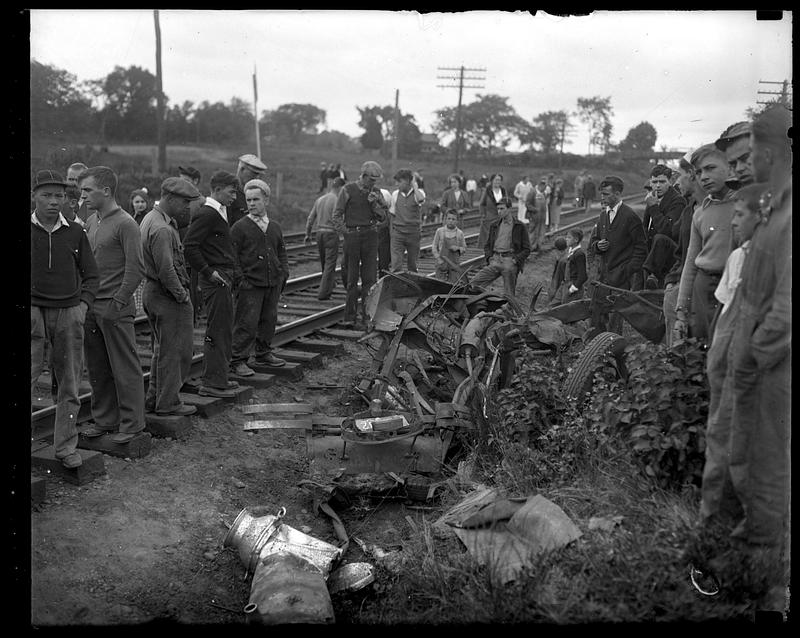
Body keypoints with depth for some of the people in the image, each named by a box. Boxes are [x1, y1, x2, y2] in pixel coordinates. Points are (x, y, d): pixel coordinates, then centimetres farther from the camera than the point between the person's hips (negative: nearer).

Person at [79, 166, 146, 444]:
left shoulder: (125, 224, -10)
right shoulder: (91, 221, 13)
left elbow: (135, 270, -14)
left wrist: (117, 303, -15)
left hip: (115, 309, -7)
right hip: (91, 307, 7)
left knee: (124, 368, 1)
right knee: (97, 369, 13)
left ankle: (131, 424, 10)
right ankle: (104, 420, 24)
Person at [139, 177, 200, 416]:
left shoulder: (149, 219, 11)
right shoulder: (162, 230, -22)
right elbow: (166, 269, -25)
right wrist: (182, 295, -15)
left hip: (151, 291, 11)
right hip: (168, 297, -11)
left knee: (162, 348, 20)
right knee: (175, 350, 1)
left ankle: (154, 398, 28)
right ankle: (168, 403, 10)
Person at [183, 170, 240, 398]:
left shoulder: (220, 213, 15)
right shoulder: (207, 214, -15)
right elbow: (190, 246, -21)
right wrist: (208, 272, -19)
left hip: (223, 277, 10)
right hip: (215, 279, -10)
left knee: (224, 328, 16)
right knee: (217, 330, -6)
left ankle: (218, 377, 26)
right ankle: (212, 383, 0)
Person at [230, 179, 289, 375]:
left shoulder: (275, 227, 13)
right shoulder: (239, 227, -3)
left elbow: (281, 253, 21)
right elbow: (233, 256, -5)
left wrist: (284, 273, 8)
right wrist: (240, 279, -12)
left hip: (273, 284, 5)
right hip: (250, 285, -5)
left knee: (269, 320, 14)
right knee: (246, 323, -5)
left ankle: (264, 353, 29)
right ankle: (238, 360, 3)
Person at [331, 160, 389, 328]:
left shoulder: (376, 193, 10)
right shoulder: (348, 190, -1)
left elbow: (383, 216, 7)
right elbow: (337, 215, 1)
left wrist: (374, 204, -8)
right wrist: (345, 232, -6)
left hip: (370, 235, 3)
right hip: (352, 236, -3)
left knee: (370, 277, 0)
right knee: (352, 278, 1)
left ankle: (368, 314, 6)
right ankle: (350, 316, 7)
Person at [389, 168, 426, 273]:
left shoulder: (418, 192, -3)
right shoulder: (395, 193, 6)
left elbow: (421, 200, -29)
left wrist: (414, 185, -17)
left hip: (413, 233, -1)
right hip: (397, 233, 1)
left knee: (412, 266, 10)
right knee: (396, 265, -11)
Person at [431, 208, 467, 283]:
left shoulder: (460, 233, 0)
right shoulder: (440, 231, -3)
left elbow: (464, 248, 8)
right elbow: (434, 247, 1)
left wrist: (458, 248, -14)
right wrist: (438, 259, -8)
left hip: (454, 263, 1)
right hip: (442, 262, -1)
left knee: (454, 282, -3)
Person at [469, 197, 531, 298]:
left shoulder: (519, 226, 4)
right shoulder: (494, 225, 16)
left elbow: (526, 249, 4)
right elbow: (487, 245, 23)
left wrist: (515, 259, -10)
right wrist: (489, 257, 3)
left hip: (510, 260, -4)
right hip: (495, 259, 4)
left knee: (509, 295, -1)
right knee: (473, 283, -13)